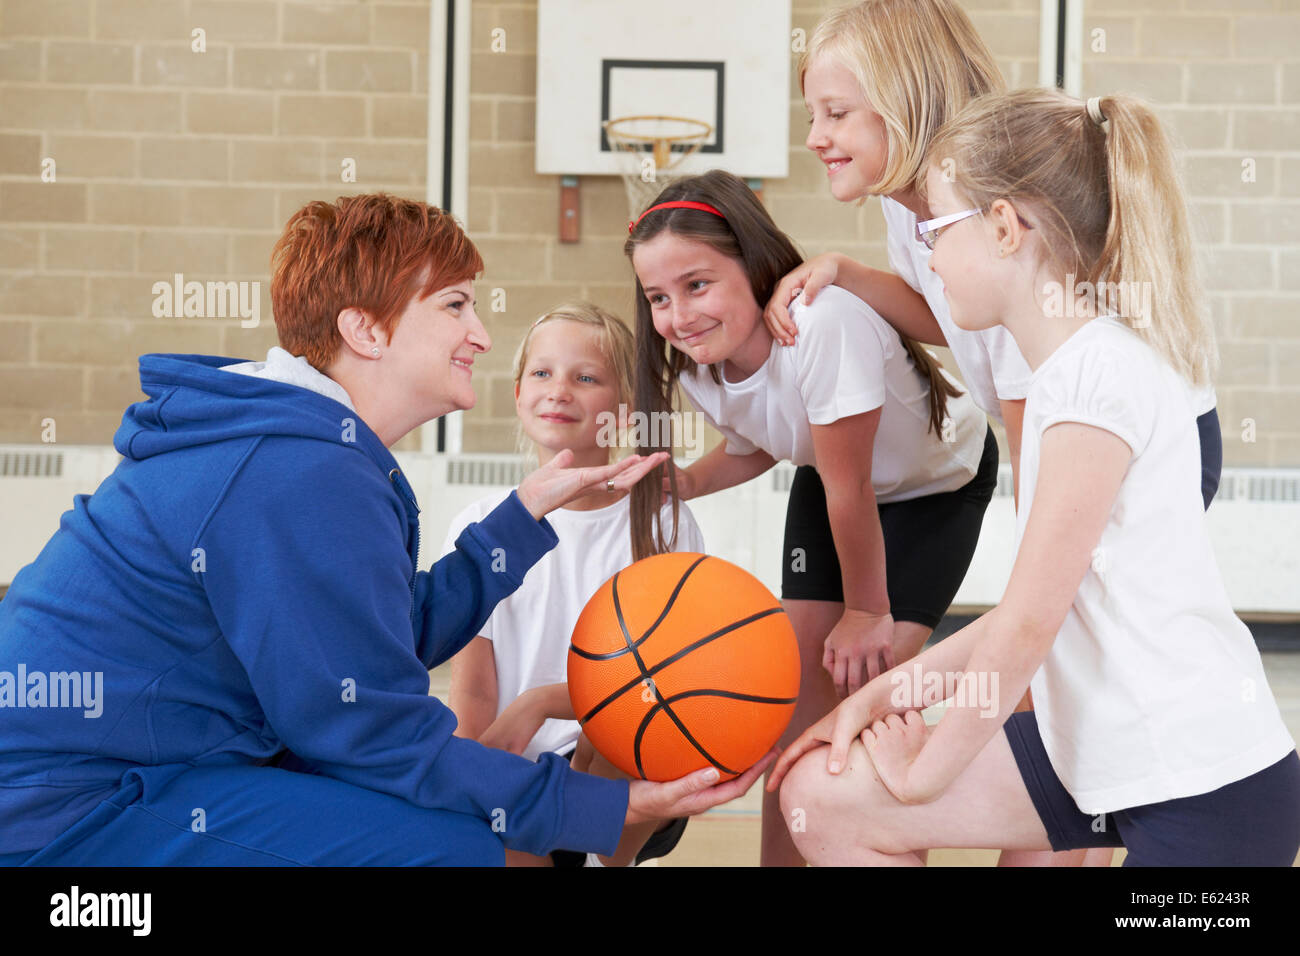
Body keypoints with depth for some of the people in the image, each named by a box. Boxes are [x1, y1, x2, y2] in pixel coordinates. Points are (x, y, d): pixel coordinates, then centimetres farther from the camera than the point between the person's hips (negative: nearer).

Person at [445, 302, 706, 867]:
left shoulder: (663, 524, -1)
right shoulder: (479, 529, 5)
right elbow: (471, 691, -1)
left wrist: (539, 702, -25)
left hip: (626, 802, 1)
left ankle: (609, 863, -6)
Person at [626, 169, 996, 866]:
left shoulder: (823, 326, -42)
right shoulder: (696, 365, -18)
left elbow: (850, 489, -31)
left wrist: (867, 611, -19)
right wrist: (690, 480, -17)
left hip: (938, 481, -6)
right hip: (830, 481, 6)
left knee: (866, 681, -14)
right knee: (804, 679, 1)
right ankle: (781, 859, 13)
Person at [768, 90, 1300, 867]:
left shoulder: (1098, 371, -19)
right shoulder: (1073, 364, 9)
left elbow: (1030, 621, -18)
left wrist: (927, 769, -5)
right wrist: (890, 690, 9)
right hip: (1104, 747, 8)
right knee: (823, 791, 2)